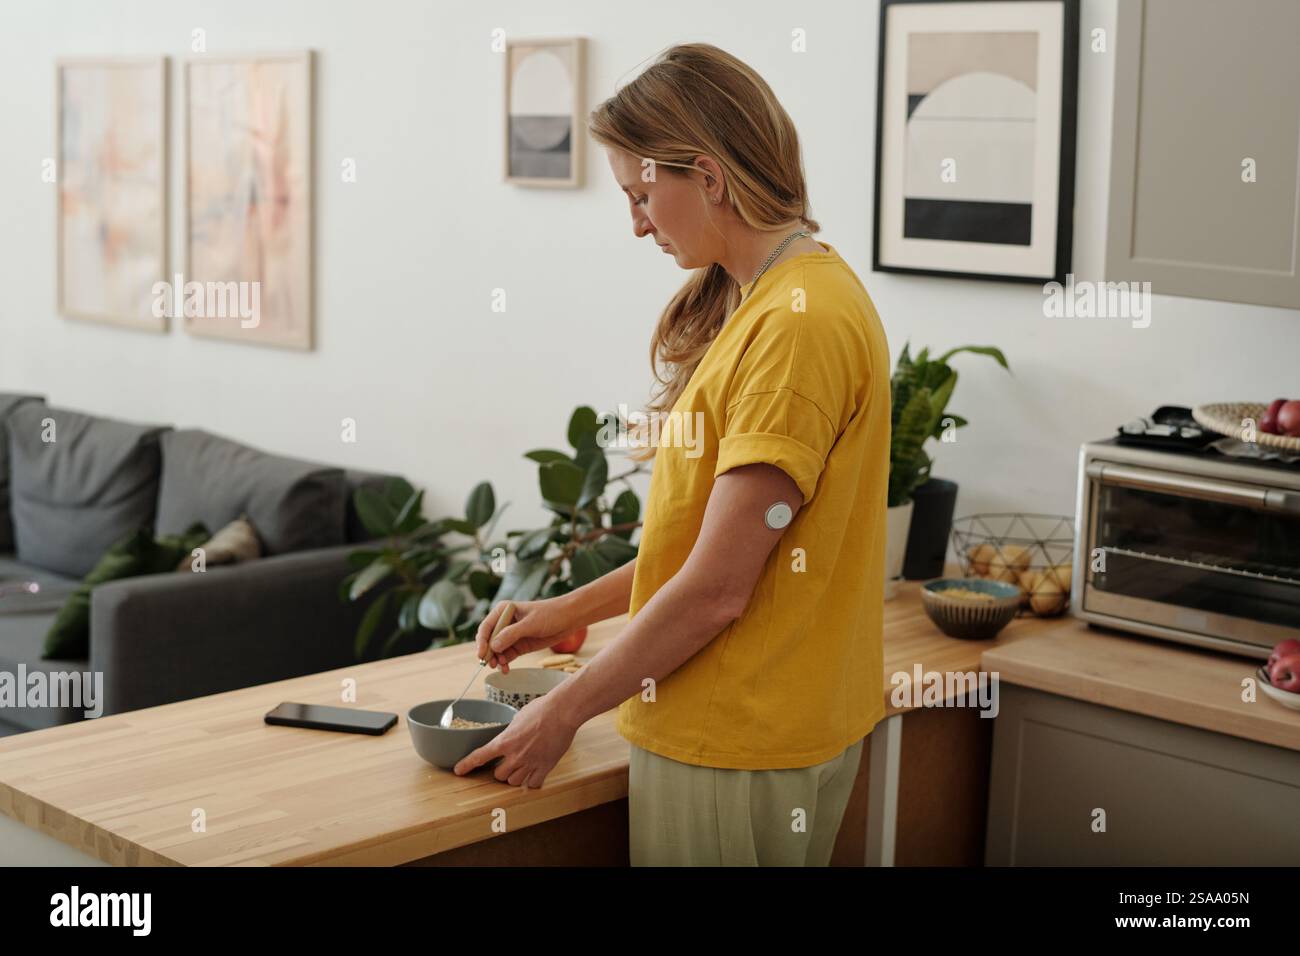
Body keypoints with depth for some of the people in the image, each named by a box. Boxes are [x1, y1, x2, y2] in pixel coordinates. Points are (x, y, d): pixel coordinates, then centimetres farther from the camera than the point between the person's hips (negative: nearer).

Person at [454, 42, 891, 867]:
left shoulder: (800, 324, -22)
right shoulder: (752, 303, 9)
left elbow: (715, 589, -22)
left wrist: (566, 711, -12)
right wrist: (572, 610, 13)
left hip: (738, 747, -9)